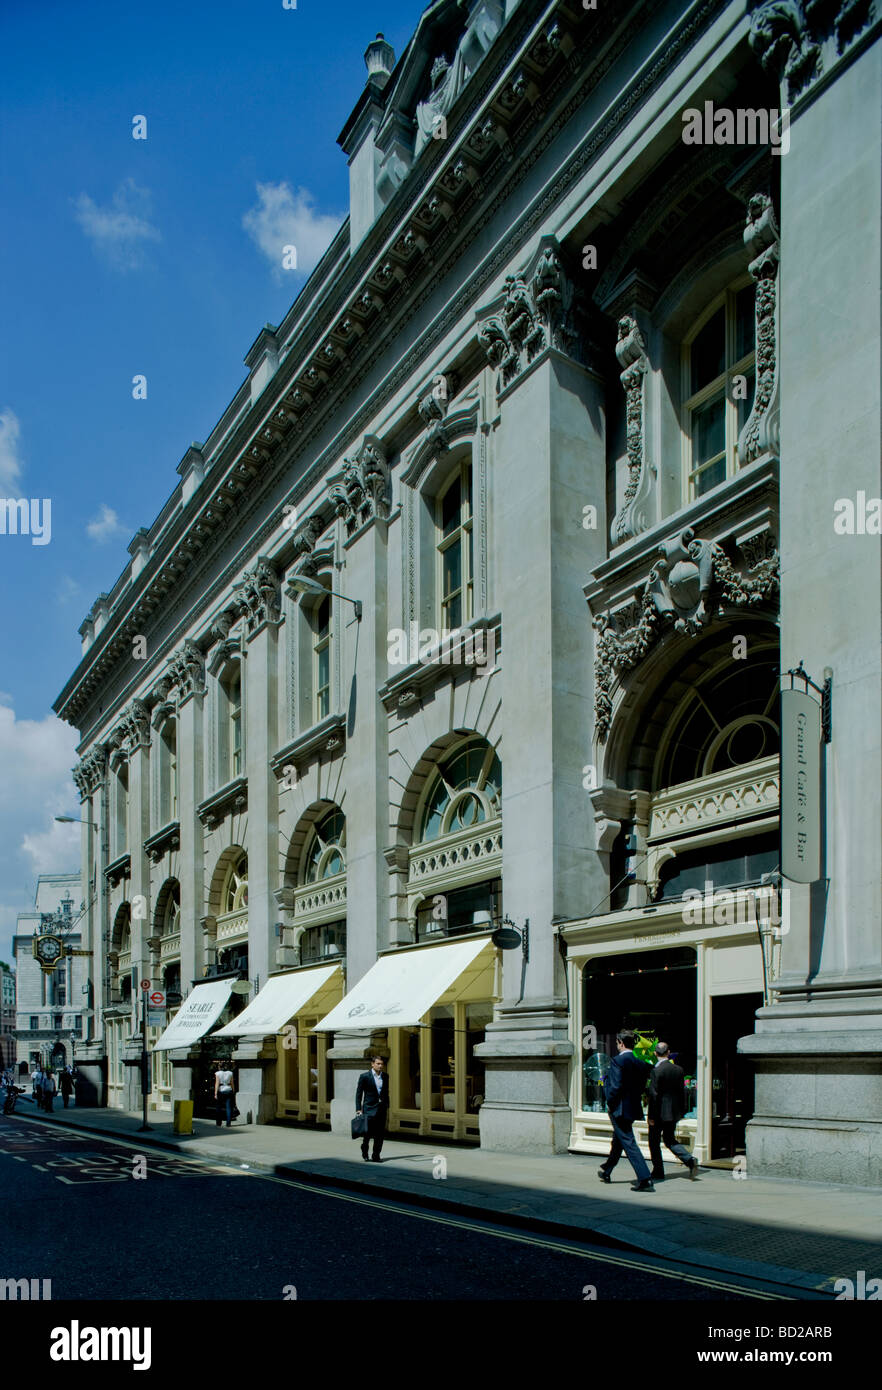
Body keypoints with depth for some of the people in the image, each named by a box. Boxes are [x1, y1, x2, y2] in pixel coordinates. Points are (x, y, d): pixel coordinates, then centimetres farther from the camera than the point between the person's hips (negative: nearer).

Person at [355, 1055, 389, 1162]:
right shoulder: (364, 1076, -6)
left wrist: (387, 1106, 14)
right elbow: (358, 1093, -3)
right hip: (370, 1108, -4)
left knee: (380, 1134, 2)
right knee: (368, 1132, -3)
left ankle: (376, 1156, 9)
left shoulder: (385, 1076, 9)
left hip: (382, 1108, 4)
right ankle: (364, 1150, 22)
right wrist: (358, 1109, -7)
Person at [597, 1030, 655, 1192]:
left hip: (620, 1109, -9)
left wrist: (610, 1104, -9)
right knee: (618, 1141, 23)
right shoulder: (641, 1062, 6)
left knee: (629, 1143, -6)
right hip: (633, 1108, 9)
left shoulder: (618, 1061, -17)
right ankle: (606, 1172, 41)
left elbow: (616, 1086, -22)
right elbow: (642, 1085, 8)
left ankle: (645, 1179, -13)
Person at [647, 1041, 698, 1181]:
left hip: (660, 1112, -6)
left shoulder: (656, 1070, -16)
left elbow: (653, 1094, -17)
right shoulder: (678, 1070, 3)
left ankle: (658, 1174, 13)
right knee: (670, 1140, 18)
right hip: (674, 1112, 6)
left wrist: (651, 1116, -11)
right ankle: (690, 1160, -2)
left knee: (654, 1143, 8)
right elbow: (682, 1091, 7)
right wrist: (682, 1111, 15)